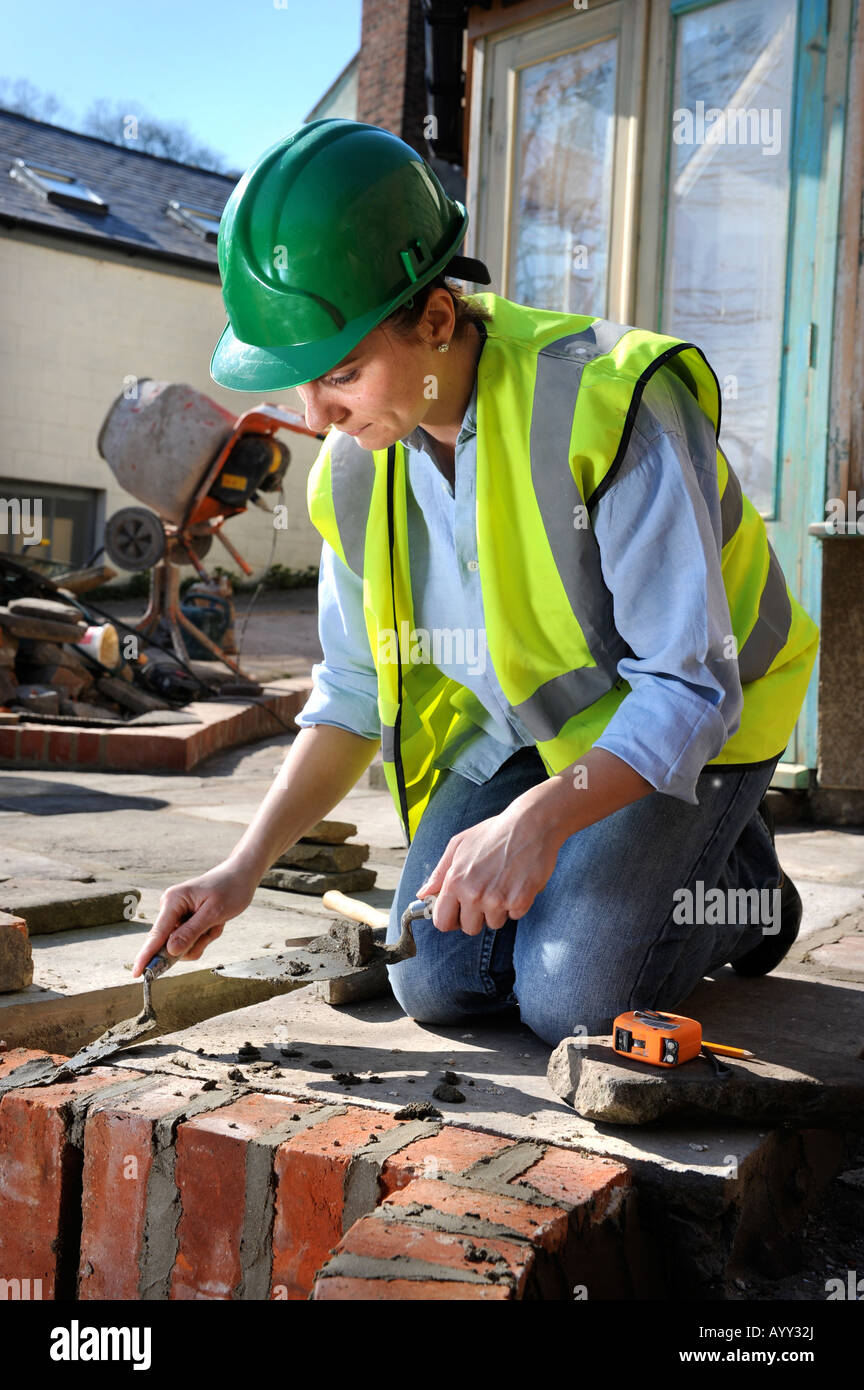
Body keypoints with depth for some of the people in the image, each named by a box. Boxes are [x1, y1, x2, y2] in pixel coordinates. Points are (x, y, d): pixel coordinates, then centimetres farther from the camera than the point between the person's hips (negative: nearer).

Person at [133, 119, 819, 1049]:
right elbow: (355, 692, -1)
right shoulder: (358, 464, -11)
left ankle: (741, 880, 12)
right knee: (437, 984, -7)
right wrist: (243, 868, -12)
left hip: (688, 722, -5)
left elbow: (691, 690, -30)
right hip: (520, 727, 5)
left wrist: (542, 817, -46)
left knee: (572, 1000, -17)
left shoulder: (606, 404, -31)